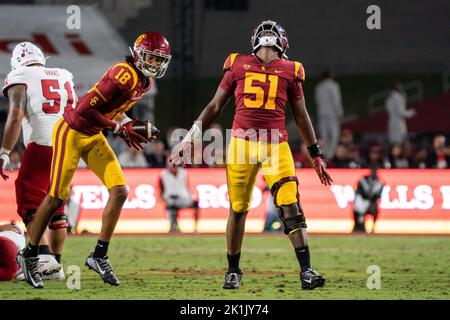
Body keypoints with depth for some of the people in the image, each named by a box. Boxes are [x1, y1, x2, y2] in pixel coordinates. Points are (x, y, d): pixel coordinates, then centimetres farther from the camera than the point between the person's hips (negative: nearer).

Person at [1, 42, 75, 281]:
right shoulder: (64, 77, 20)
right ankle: (55, 265, 15)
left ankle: (44, 257, -20)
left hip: (42, 145, -6)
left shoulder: (19, 78, 2)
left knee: (30, 204, -3)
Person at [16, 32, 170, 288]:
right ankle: (29, 255, 16)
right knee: (57, 197, -1)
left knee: (120, 191, -2)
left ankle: (99, 256, 8)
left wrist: (131, 125, 0)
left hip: (94, 137, 9)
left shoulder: (145, 82, 3)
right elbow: (85, 109, -28)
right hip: (71, 132, -9)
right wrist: (119, 127, -21)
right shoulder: (125, 75, -26)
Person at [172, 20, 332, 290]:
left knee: (291, 206, -11)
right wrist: (191, 138, 11)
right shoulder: (238, 65, 9)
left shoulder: (290, 71, 10)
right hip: (242, 143, 0)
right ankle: (233, 271, 19)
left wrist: (317, 155, 17)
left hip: (275, 146, 0)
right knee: (238, 209, 5)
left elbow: (301, 116, 17)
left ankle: (306, 271, -11)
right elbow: (215, 107, 15)